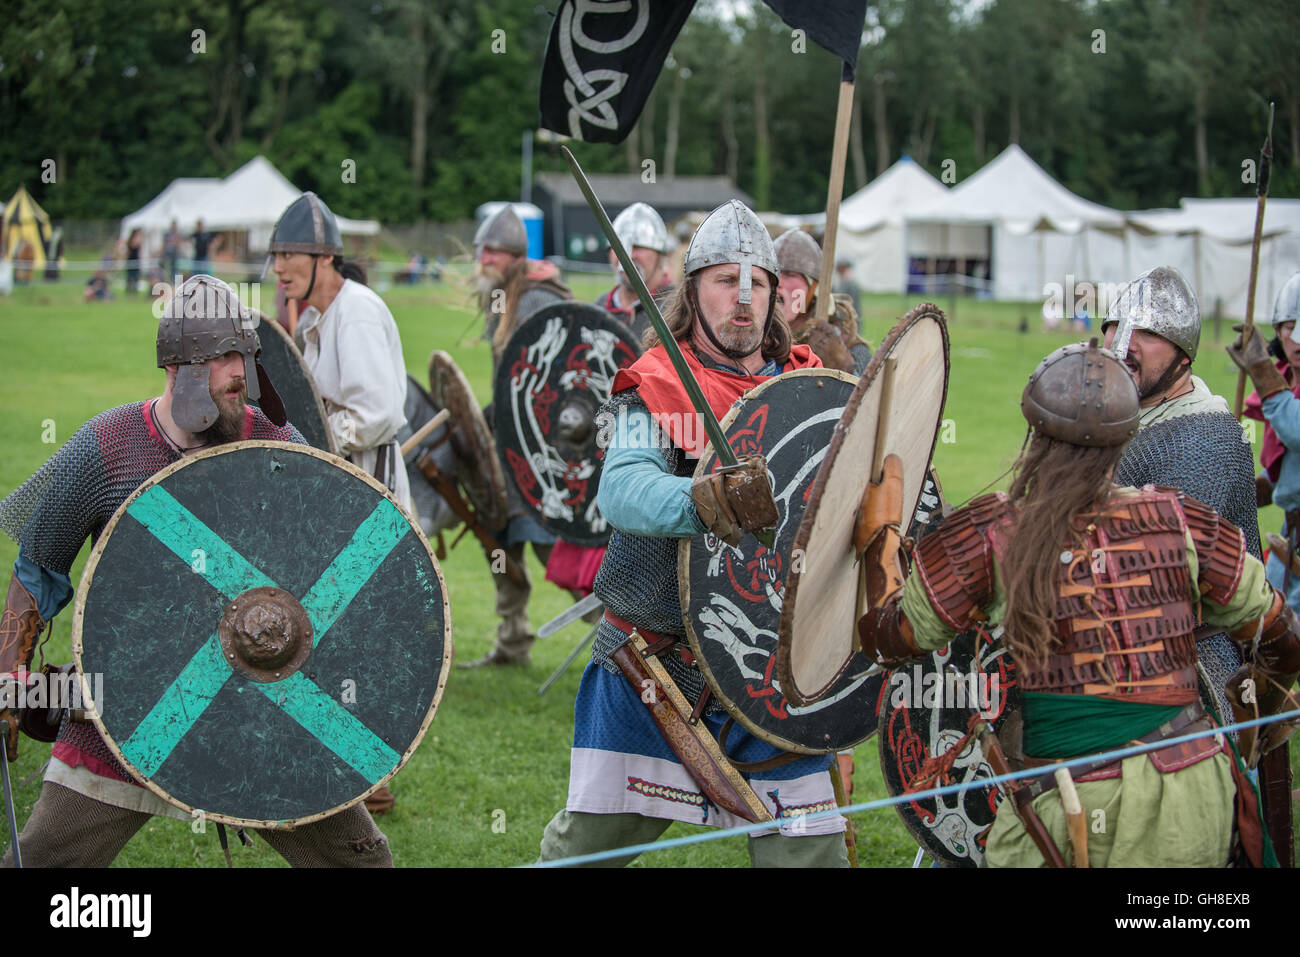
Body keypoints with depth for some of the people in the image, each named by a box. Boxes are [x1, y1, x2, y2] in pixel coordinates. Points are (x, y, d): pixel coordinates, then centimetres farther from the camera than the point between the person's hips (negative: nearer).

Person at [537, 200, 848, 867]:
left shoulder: (808, 385, 6)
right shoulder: (653, 387, -6)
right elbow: (622, 490, -25)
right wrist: (713, 501, -42)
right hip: (650, 663, -2)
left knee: (807, 852, 1)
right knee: (589, 838, 5)